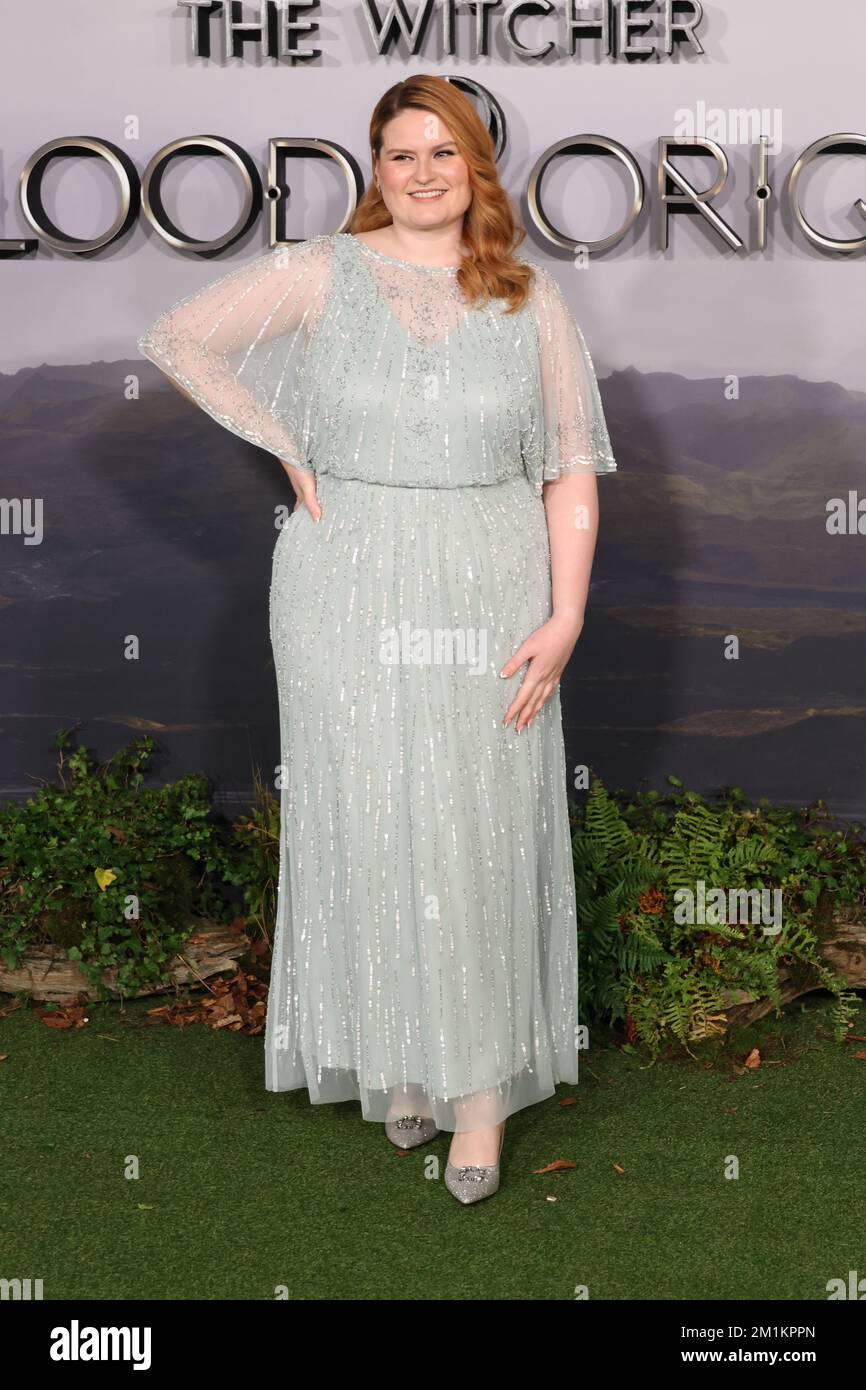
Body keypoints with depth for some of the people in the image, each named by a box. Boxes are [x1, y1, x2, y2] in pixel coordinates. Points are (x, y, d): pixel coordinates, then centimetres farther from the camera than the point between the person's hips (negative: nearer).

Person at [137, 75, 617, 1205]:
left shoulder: (531, 298, 5)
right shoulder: (323, 274, 2)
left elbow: (571, 472, 3)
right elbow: (176, 337, 7)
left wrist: (565, 615, -7)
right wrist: (287, 451, 2)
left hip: (490, 593, 0)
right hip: (351, 588, 0)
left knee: (482, 828, 1)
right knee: (369, 820, 5)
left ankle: (480, 1083, 13)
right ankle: (395, 1057, 24)